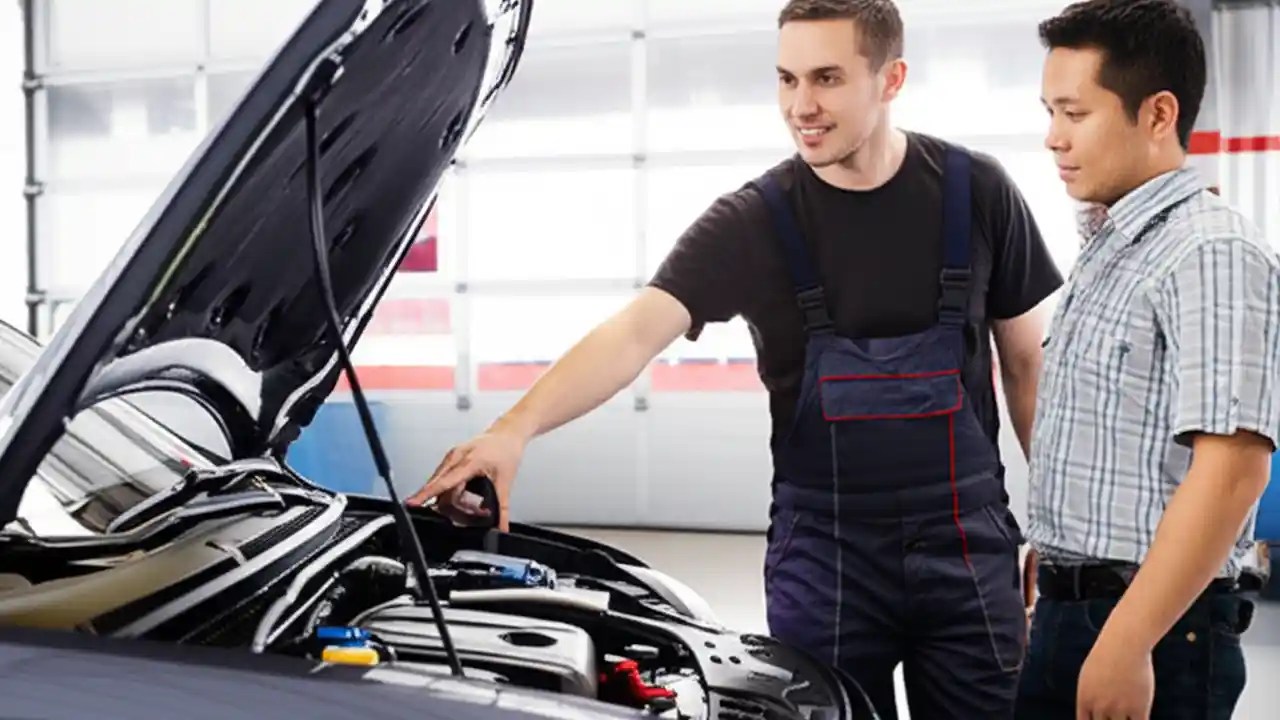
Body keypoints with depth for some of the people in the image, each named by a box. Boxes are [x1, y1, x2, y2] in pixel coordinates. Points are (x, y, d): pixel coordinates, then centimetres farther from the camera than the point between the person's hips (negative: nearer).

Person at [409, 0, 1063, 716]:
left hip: (968, 546, 1)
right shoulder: (752, 221, -7)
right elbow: (636, 333, -19)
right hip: (824, 548, -1)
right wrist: (516, 428, -34)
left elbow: (1030, 362, 6)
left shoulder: (979, 192, -2)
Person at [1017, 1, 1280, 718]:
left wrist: (1126, 644, -24)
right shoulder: (1107, 250, 12)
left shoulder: (1211, 252, -15)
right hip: (1068, 613, 8)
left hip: (1153, 628, -8)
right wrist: (1055, 608, 17)